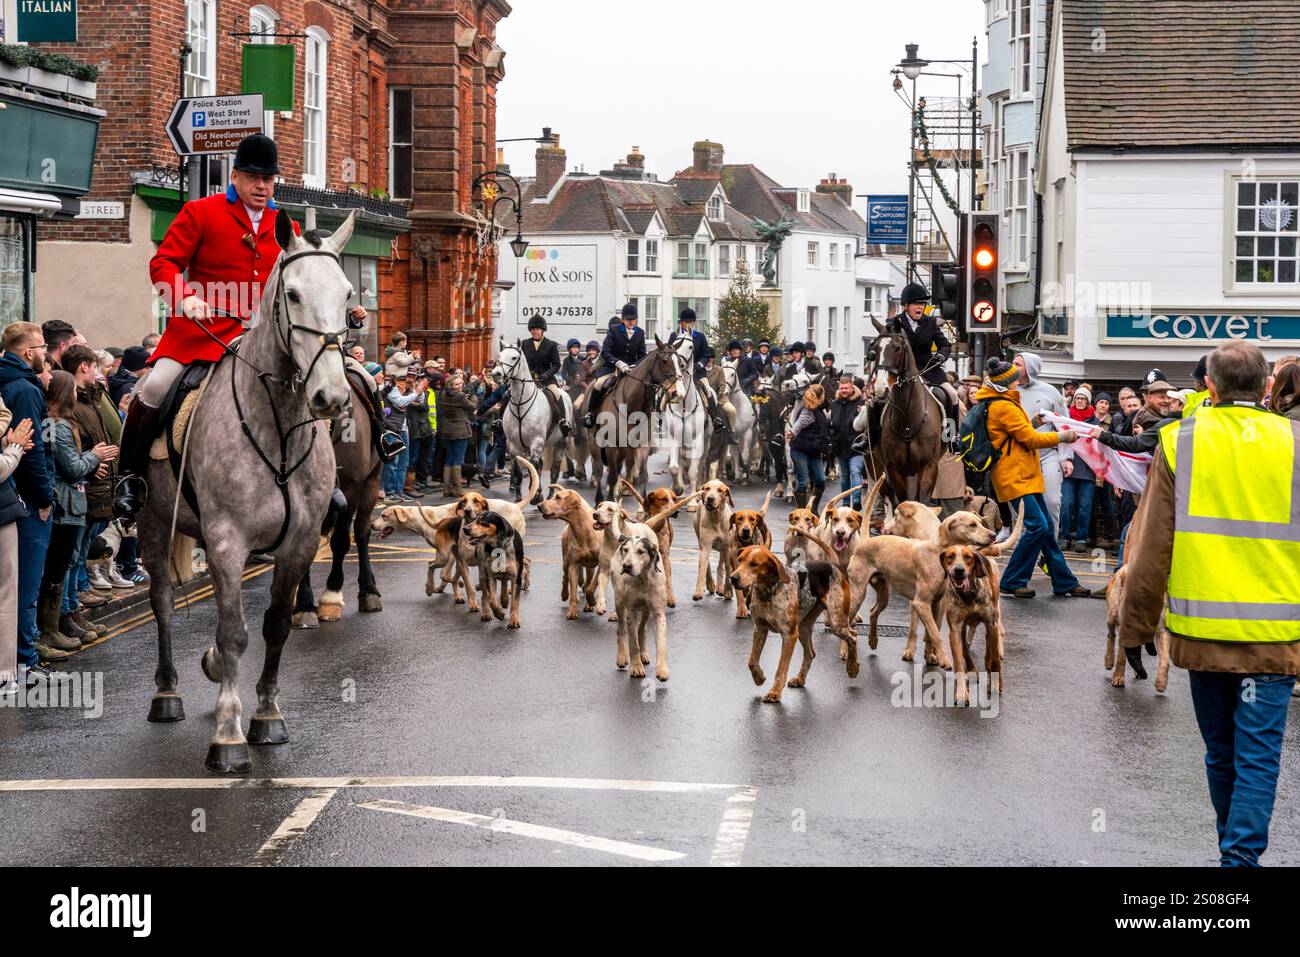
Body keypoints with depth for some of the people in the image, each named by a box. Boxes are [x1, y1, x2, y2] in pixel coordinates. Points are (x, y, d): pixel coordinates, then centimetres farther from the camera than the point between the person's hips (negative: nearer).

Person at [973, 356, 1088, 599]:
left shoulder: (996, 404, 17)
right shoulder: (1004, 407, -15)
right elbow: (1031, 439, -14)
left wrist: (1032, 423, 17)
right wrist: (1061, 437, -3)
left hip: (1023, 475, 11)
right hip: (1014, 476, -11)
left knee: (1046, 527, 11)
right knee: (1037, 526, -16)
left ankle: (1065, 582, 16)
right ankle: (1012, 582, -8)